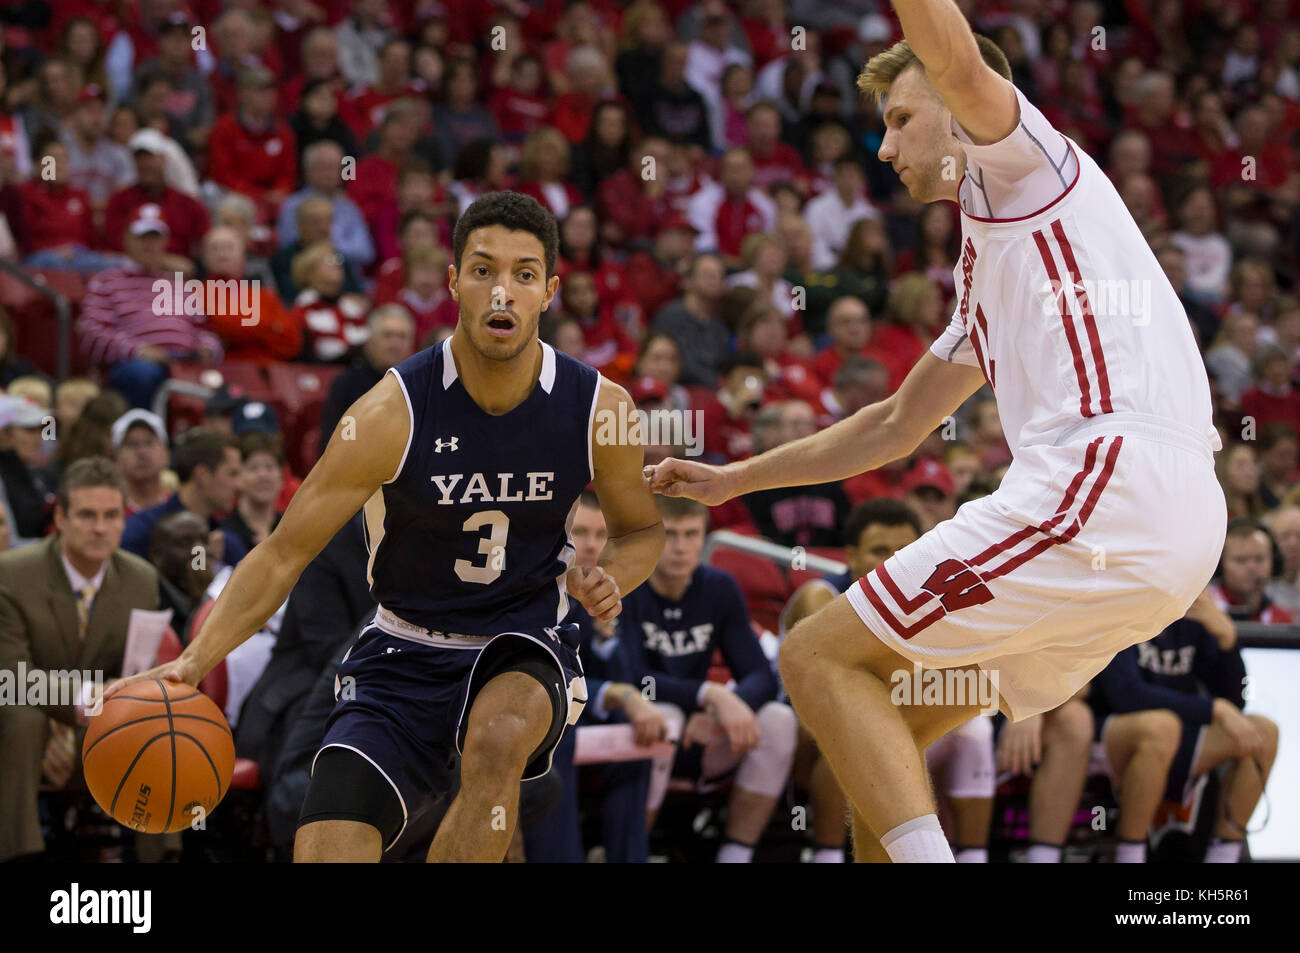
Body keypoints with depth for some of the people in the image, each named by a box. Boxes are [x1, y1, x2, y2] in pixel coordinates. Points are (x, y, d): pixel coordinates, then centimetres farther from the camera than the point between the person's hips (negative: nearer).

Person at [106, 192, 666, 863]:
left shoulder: (600, 409, -10)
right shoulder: (393, 413, -17)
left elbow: (642, 530, 10)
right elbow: (283, 555, -13)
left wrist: (610, 580, -15)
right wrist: (192, 663, -26)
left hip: (525, 649, 0)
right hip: (403, 654, 0)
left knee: (499, 737, -36)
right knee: (326, 855, -18)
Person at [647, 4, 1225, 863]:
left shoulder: (1022, 159, 7)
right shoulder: (986, 272, 32)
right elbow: (895, 427, 41)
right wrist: (732, 479, 42)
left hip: (1109, 478, -9)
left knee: (820, 658, -8)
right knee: (888, 726, 15)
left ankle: (924, 853, -23)